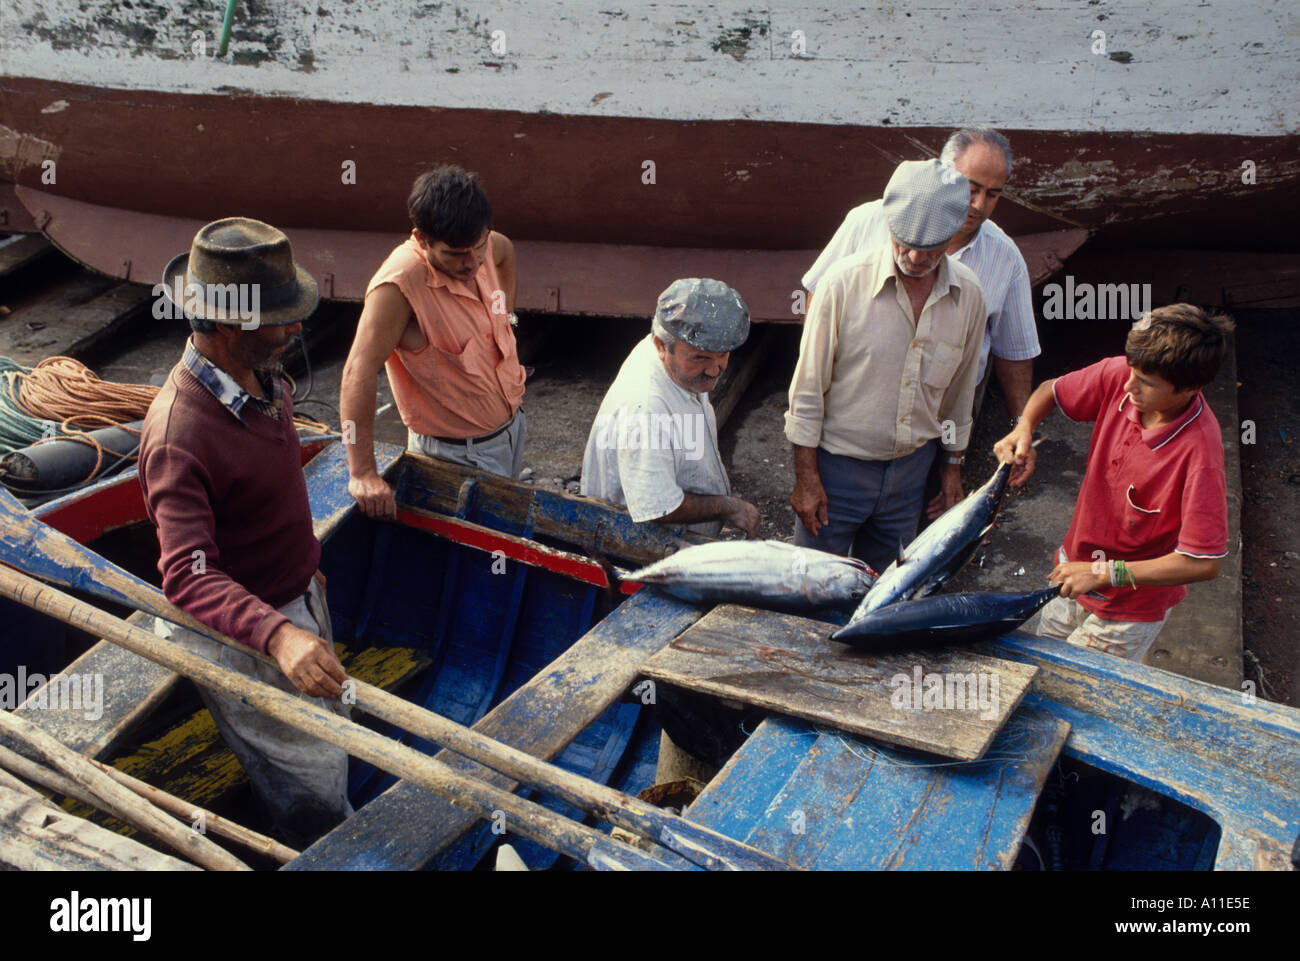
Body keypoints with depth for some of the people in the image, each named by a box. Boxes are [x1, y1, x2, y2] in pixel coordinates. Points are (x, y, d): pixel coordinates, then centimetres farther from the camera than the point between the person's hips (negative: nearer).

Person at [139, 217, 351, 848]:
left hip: (298, 600, 9)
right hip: (238, 635, -9)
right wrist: (277, 635, -51)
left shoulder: (259, 372, -4)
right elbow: (187, 575, -37)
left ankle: (339, 835, 51)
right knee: (312, 780, 7)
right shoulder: (178, 435, -33)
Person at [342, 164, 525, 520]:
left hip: (512, 426, 7)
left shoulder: (483, 248, -9)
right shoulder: (399, 286, -31)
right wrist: (363, 474, -40)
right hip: (456, 454, -7)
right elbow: (359, 372, -36)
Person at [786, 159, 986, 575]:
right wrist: (806, 476, -10)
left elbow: (959, 391, 8)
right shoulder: (845, 282, -19)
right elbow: (808, 386, -12)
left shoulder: (968, 294, -6)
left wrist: (953, 469, 14)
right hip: (838, 461, -3)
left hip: (912, 466, 4)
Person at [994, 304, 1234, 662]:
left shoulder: (1199, 449, -33)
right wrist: (1023, 429, -18)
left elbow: (1204, 563, -31)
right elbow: (1051, 390, 3)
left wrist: (1105, 573, -30)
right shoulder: (1119, 376, -17)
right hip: (1075, 577, 6)